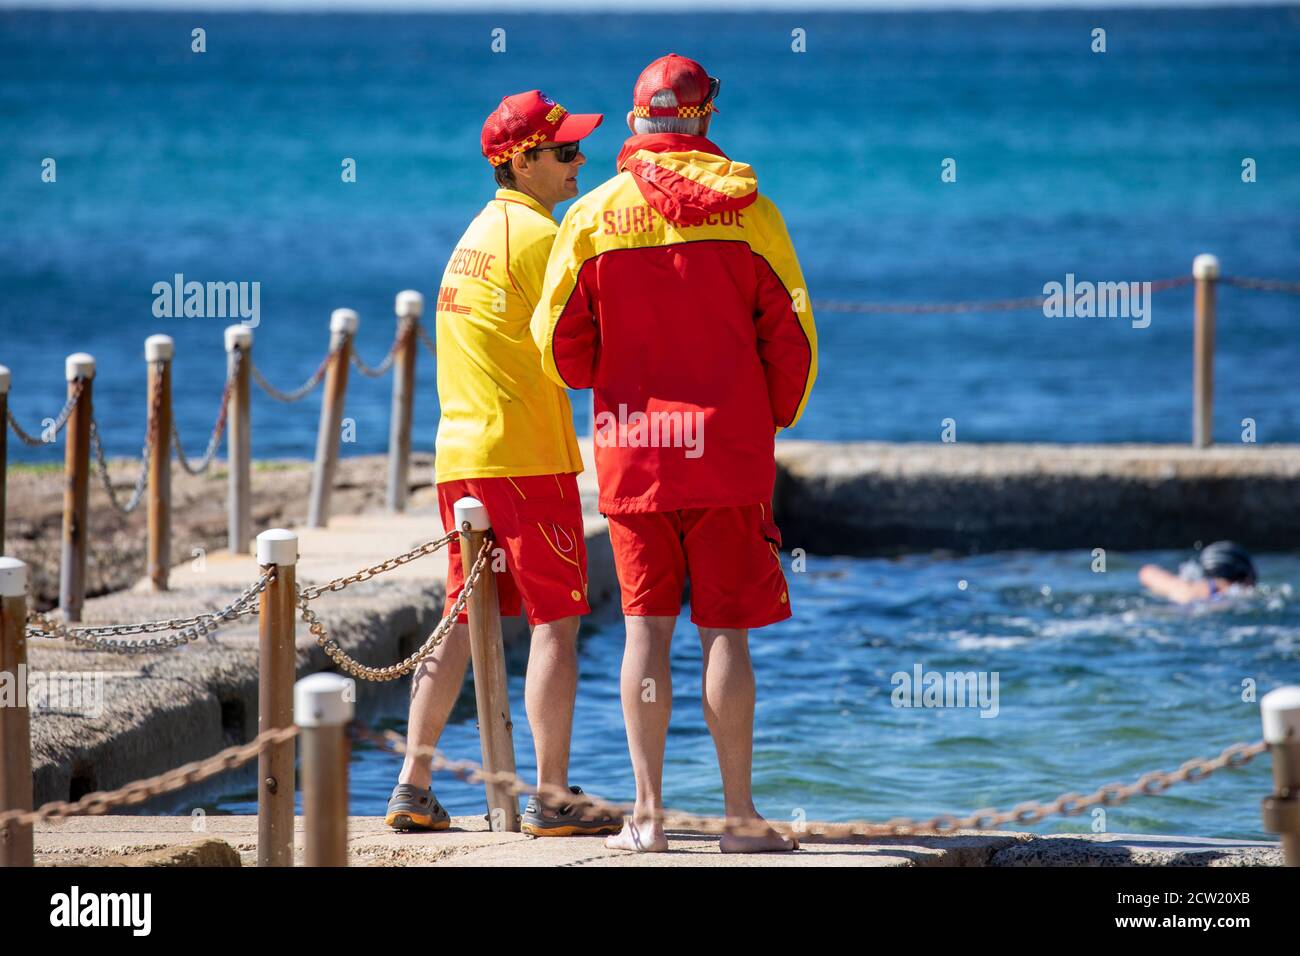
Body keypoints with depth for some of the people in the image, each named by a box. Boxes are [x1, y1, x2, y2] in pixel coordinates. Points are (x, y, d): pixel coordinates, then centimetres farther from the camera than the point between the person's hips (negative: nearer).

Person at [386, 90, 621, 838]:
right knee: (556, 620, -4)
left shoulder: (478, 232, 18)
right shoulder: (540, 235, -11)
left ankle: (414, 789, 11)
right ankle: (552, 798, -6)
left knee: (464, 620, 12)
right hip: (525, 454, -9)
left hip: (459, 449, 9)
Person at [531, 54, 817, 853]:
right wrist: (774, 420, 14)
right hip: (730, 454, -1)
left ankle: (648, 813, 3)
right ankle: (741, 816, 1)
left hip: (632, 450, 1)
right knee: (725, 629, 1)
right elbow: (793, 337, -2)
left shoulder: (594, 215, 0)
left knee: (646, 626, 6)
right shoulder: (747, 209, -2)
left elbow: (558, 345, 3)